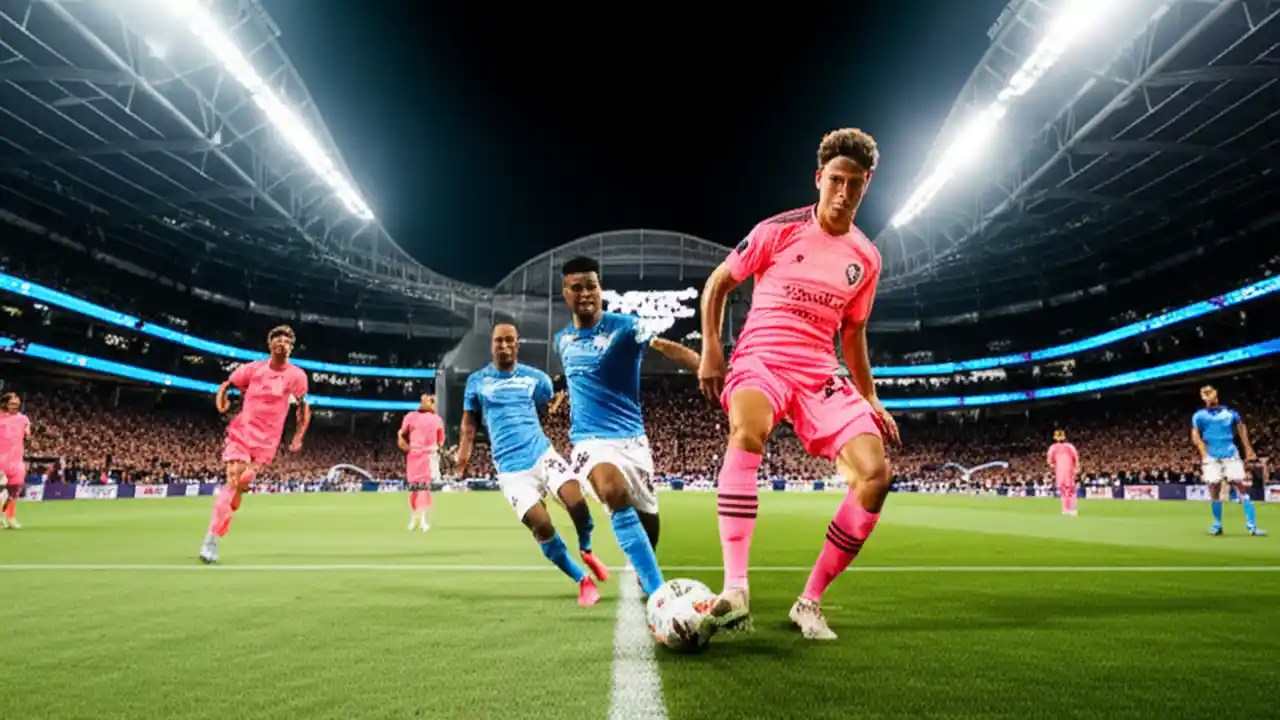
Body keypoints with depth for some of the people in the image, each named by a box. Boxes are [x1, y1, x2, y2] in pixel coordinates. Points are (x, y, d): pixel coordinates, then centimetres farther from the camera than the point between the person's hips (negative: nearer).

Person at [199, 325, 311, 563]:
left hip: (266, 440, 1)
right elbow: (227, 384, 13)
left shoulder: (296, 376, -4)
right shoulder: (253, 368, -1)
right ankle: (211, 539, -6)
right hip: (242, 431, -1)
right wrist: (221, 400, -9)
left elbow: (304, 408, 6)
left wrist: (298, 437, -1)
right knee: (234, 482, -11)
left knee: (240, 485, 0)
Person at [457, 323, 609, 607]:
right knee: (540, 525, -14)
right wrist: (463, 455, 4)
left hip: (542, 453, 1)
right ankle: (583, 581, 6)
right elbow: (469, 422, 13)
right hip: (511, 467, -1)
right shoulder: (477, 380, 7)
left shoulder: (535, 377, 8)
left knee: (577, 502, -22)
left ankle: (587, 552, 10)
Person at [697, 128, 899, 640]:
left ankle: (810, 602, 1)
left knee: (875, 472, -13)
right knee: (747, 430, -39)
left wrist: (871, 400, 16)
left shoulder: (866, 258, 12)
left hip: (820, 373, 5)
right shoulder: (778, 231, -1)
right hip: (760, 359, -4)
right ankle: (735, 589, -36)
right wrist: (710, 352, -5)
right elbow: (717, 284, 6)